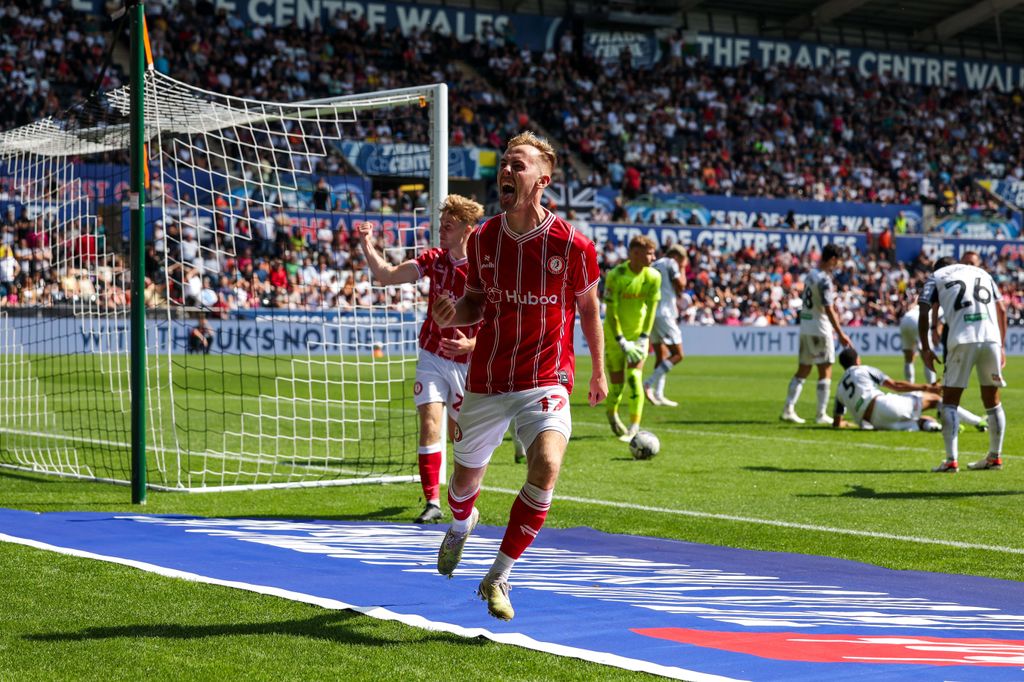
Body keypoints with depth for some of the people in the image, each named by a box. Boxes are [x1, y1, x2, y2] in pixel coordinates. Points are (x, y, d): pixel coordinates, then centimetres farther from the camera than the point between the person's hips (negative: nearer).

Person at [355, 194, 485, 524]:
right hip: (432, 357, 2)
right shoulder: (435, 259, -2)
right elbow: (387, 275, -6)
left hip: (465, 362, -2)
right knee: (430, 425, -15)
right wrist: (367, 246, -18)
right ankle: (432, 502, -16)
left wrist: (471, 344, -27)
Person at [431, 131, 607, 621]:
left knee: (546, 467, -28)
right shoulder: (482, 239, -1)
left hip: (545, 381, -3)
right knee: (466, 477, 16)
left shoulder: (572, 244, -9)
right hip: (484, 380, 3)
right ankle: (461, 525, 56)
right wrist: (453, 315, -10)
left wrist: (599, 372, 14)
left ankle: (498, 577, -13)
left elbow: (588, 306, 6)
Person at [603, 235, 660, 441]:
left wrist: (644, 338, -10)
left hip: (638, 335, 2)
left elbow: (651, 309, -3)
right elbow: (611, 312, -17)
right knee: (616, 384, 2)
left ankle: (634, 426, -9)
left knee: (634, 378, -15)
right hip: (615, 337, -2)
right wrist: (622, 342, -20)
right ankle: (611, 413, 34)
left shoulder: (653, 277, -8)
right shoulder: (615, 276, -19)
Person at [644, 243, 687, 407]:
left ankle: (658, 394, 6)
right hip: (664, 314, -9)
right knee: (677, 355, -7)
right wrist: (682, 269, 7)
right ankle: (649, 384, -17)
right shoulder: (671, 263, -2)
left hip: (650, 313, 9)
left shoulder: (654, 265, 22)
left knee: (662, 355, 12)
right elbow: (681, 286, -7)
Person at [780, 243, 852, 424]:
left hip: (805, 326, 8)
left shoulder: (810, 275, 10)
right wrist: (840, 334, -20)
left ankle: (788, 409, 6)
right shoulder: (824, 280, -16)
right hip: (820, 328, -8)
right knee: (825, 372, 0)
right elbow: (828, 309, -20)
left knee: (802, 370, 12)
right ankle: (821, 415, 1)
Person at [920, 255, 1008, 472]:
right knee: (992, 400, 16)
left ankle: (951, 460, -5)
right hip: (991, 338, 3)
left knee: (950, 400, 4)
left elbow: (924, 314, 4)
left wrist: (926, 348, 9)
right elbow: (1001, 309, 19)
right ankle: (995, 456, 24)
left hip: (962, 340, -3)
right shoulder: (981, 273, 25)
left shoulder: (936, 277, 15)